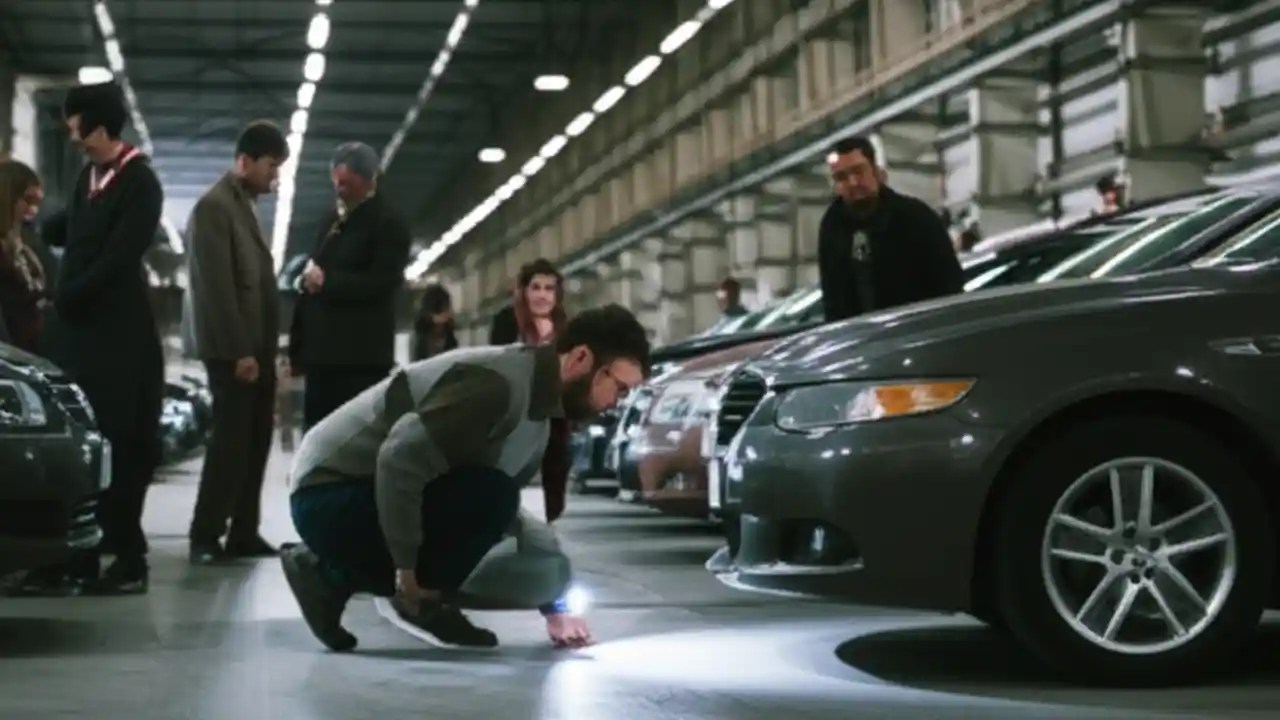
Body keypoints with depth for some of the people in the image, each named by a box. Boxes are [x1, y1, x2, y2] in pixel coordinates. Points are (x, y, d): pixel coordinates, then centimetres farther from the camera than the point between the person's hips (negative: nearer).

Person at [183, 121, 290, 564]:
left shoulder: (246, 205, 19)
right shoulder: (215, 206, -11)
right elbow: (217, 286, -18)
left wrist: (264, 350, 15)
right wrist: (239, 351, -20)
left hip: (256, 348, 9)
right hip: (233, 351, -9)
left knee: (255, 443, 7)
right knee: (231, 441, -8)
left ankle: (243, 535, 11)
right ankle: (205, 537, -3)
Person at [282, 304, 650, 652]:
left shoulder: (537, 412, 10)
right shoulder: (499, 382, -23)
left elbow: (506, 512, 17)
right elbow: (400, 457, -33)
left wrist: (553, 605, 11)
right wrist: (407, 568, -24)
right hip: (331, 495, -10)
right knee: (487, 494, -28)